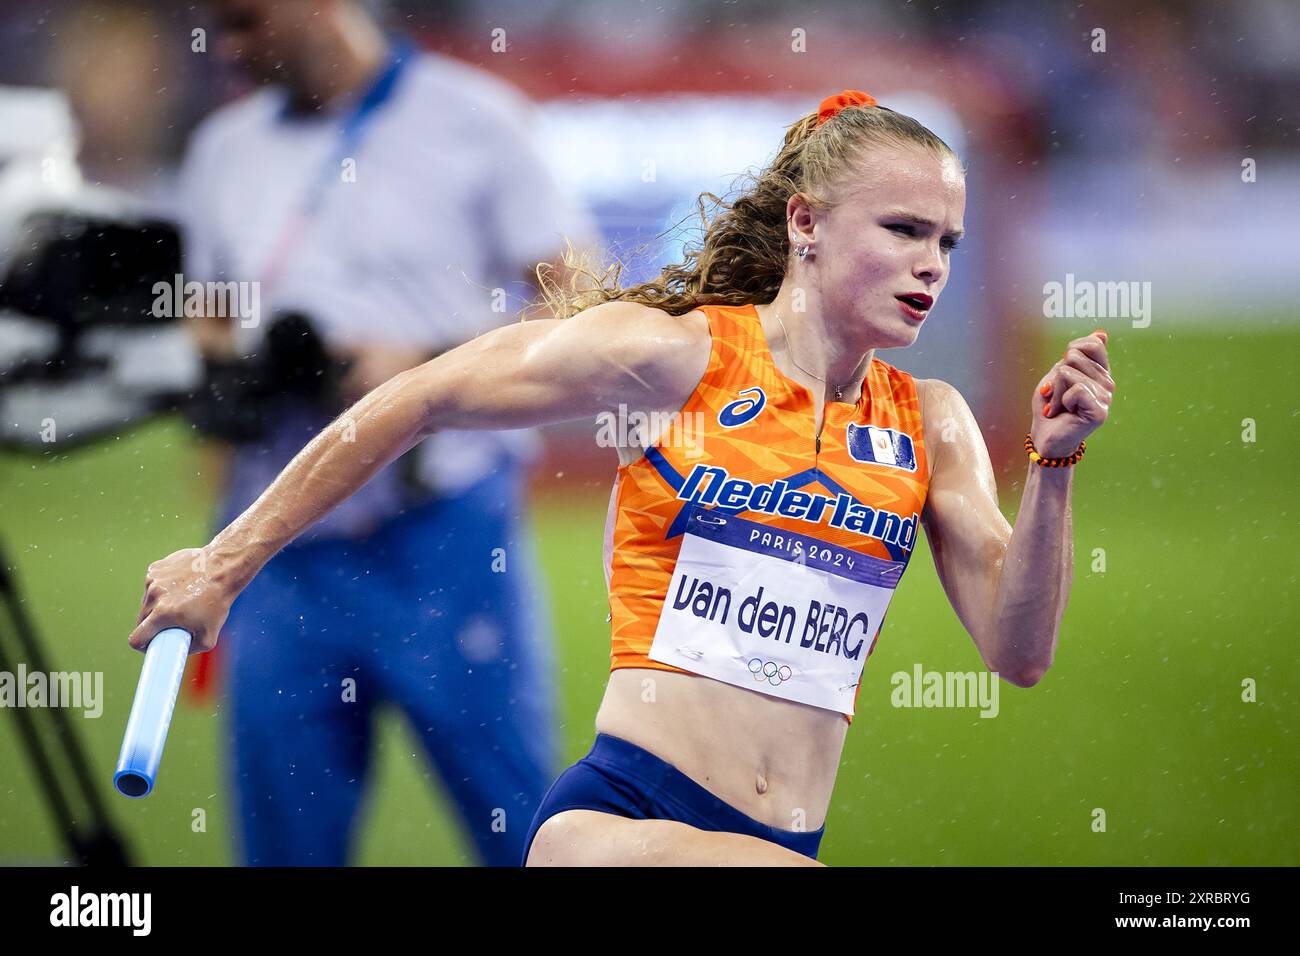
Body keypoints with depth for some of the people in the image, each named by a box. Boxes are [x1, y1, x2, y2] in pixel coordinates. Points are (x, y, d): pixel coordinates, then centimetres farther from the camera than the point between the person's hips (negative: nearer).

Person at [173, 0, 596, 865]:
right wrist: (223, 367, 2)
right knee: (284, 838, 5)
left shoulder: (470, 119, -1)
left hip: (444, 541, -5)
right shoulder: (226, 148, 15)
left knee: (524, 830, -3)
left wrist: (427, 366, -15)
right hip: (280, 552, 5)